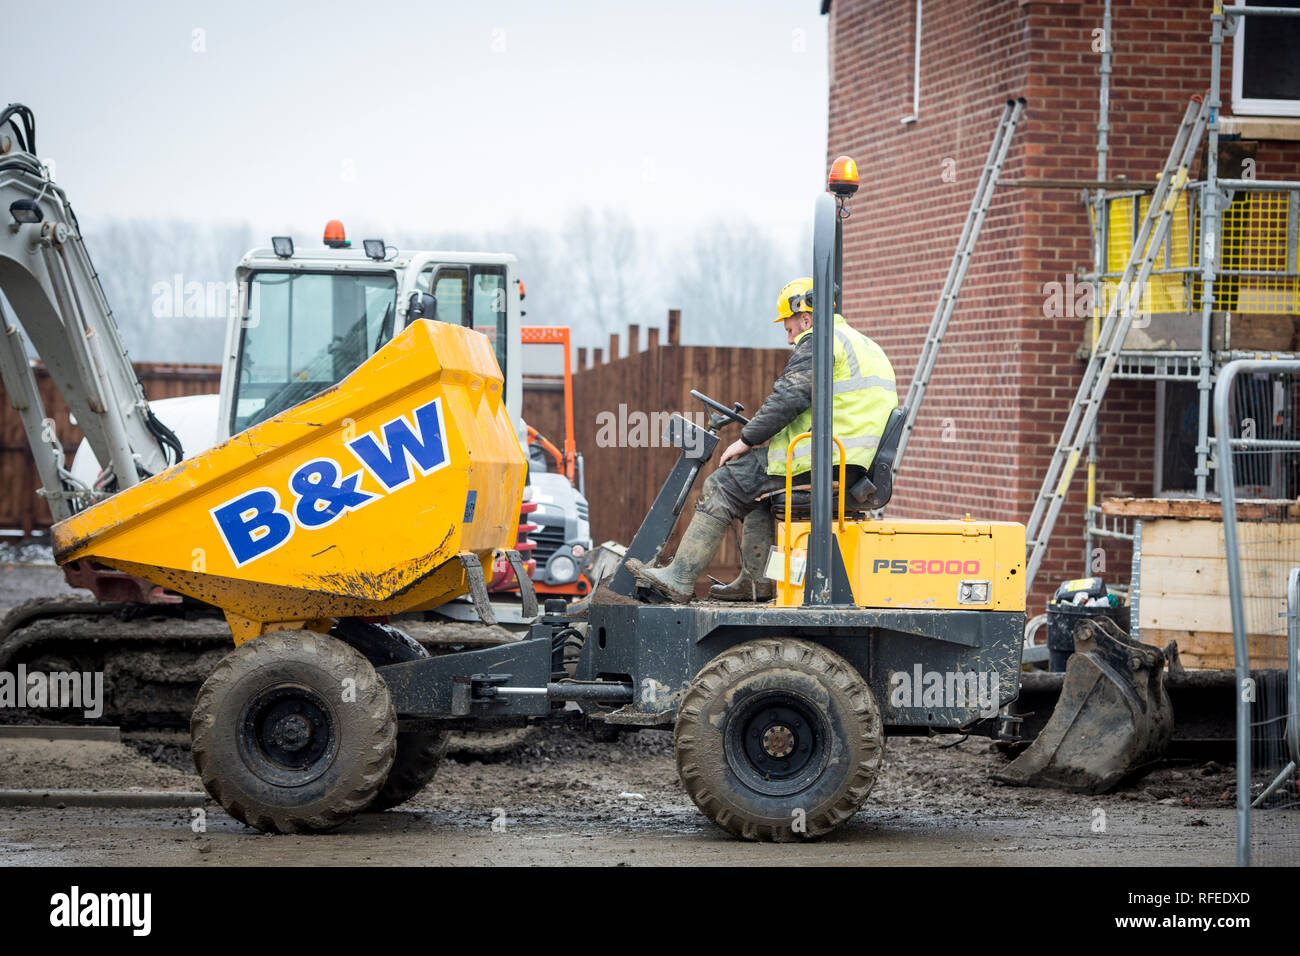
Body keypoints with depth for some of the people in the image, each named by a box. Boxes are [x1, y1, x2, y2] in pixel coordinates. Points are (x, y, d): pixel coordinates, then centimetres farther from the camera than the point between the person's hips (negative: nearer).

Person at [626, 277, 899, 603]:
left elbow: (787, 398, -17)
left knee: (724, 485, -2)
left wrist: (746, 440, -7)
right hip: (856, 466, 10)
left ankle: (679, 578, -2)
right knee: (755, 486, 27)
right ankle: (757, 581, 18)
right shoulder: (866, 346, 24)